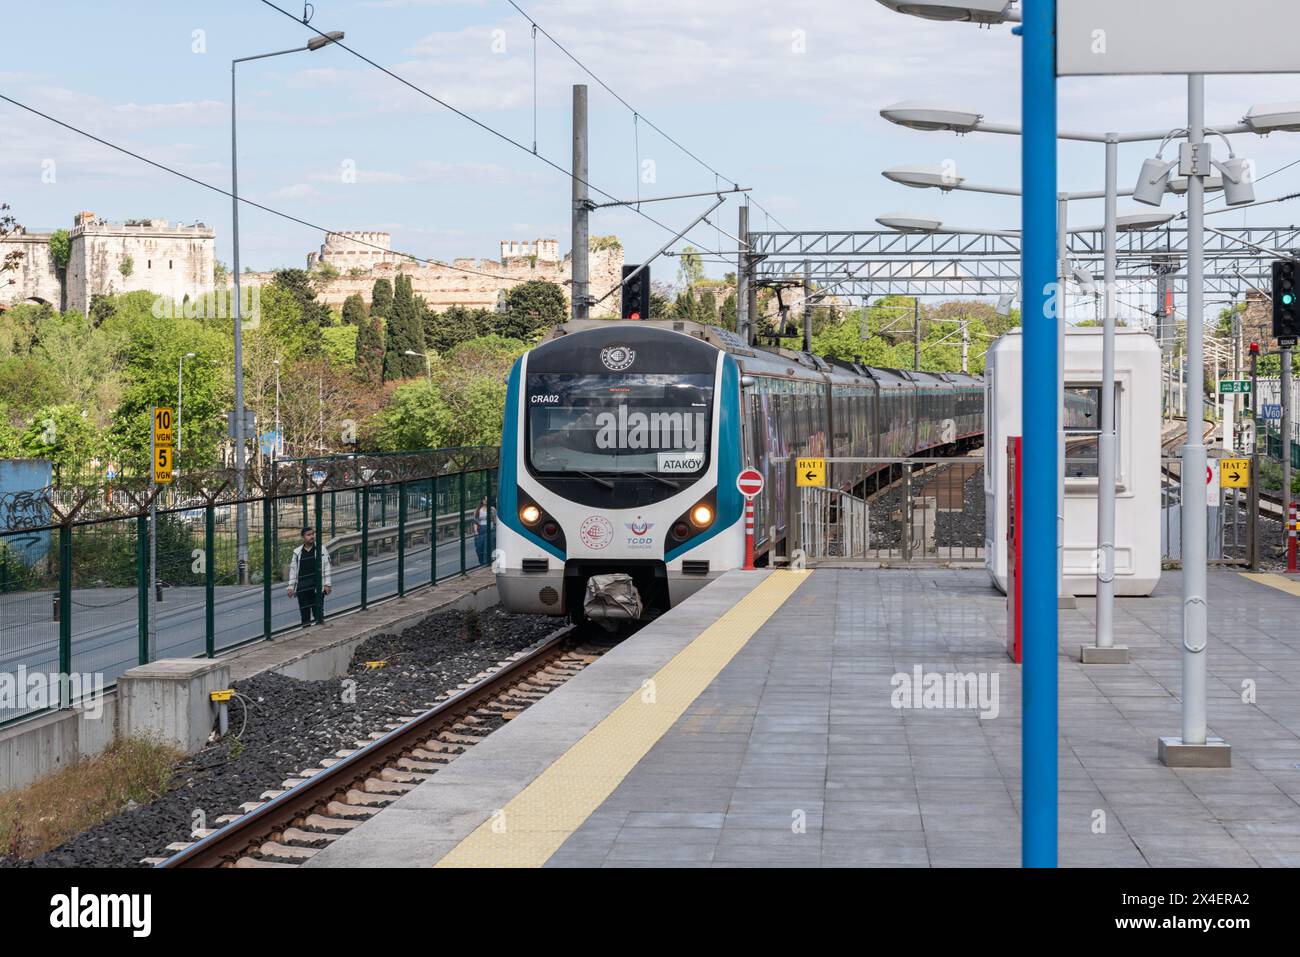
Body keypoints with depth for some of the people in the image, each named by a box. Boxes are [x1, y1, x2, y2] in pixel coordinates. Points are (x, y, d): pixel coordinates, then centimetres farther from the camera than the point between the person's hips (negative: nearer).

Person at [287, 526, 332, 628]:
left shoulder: (320, 549, 2)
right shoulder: (297, 552, 8)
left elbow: (326, 567, 2)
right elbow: (293, 569, 12)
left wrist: (327, 584, -3)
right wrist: (291, 586, 7)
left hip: (317, 586, -2)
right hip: (302, 587, 2)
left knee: (318, 610, -3)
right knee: (304, 611, 7)